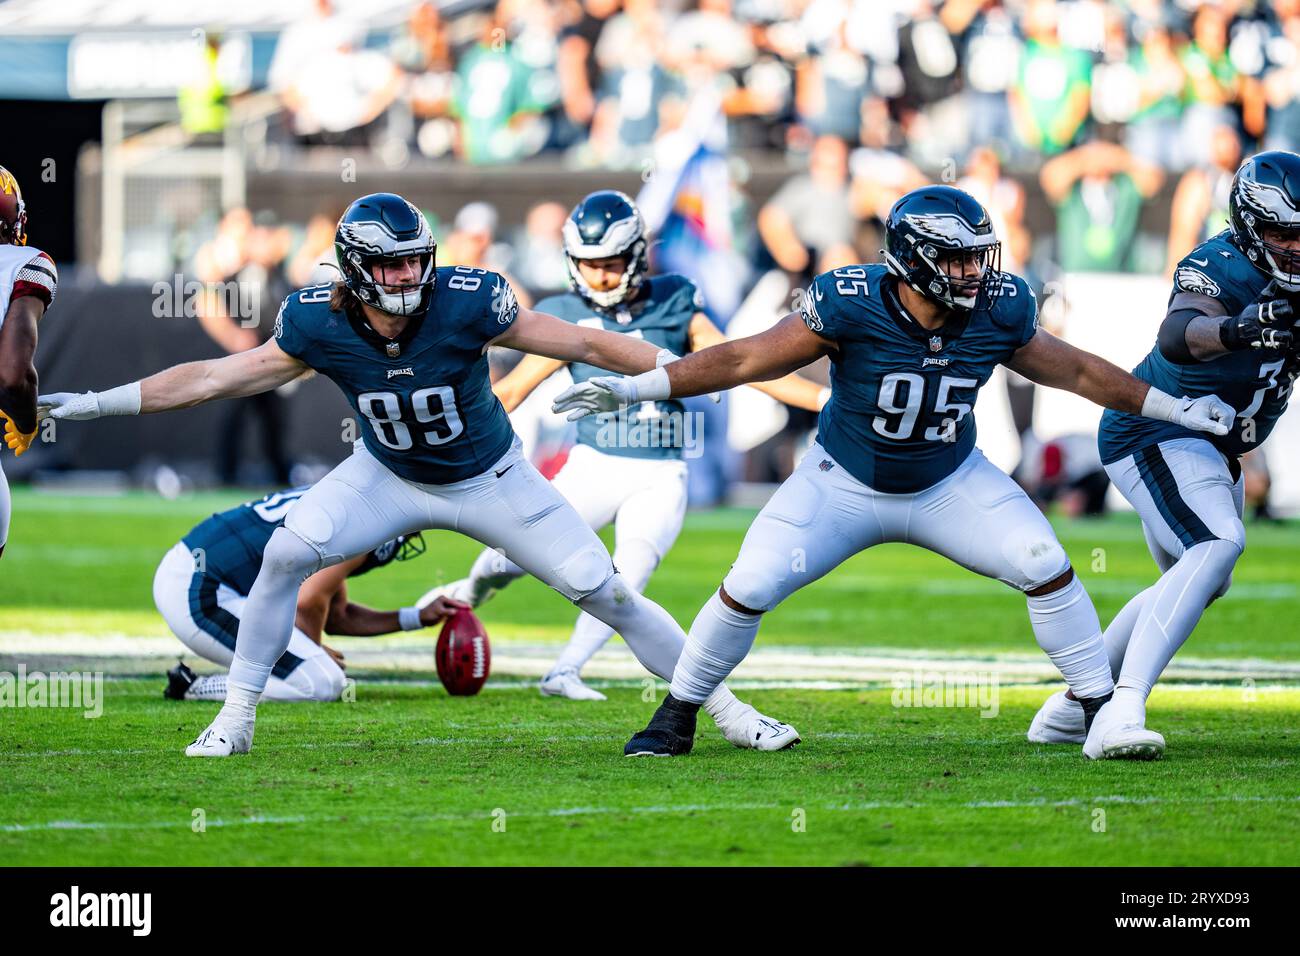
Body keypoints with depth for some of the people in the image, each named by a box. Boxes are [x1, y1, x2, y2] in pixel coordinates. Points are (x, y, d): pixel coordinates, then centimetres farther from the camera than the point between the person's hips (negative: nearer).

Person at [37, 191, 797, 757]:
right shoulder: (321, 325, -23)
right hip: (389, 477, 2)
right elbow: (215, 379, -14)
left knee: (604, 591, -5)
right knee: (289, 550, -19)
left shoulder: (465, 303, -30)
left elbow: (581, 343, -22)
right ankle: (236, 717, -4)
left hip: (490, 479, -1)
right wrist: (96, 404, -15)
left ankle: (725, 708, 11)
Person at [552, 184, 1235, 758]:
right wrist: (633, 389, -24)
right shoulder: (852, 305, -28)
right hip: (844, 486, -2)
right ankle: (677, 716, 9)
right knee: (750, 587, -12)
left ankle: (1101, 709, 1)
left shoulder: (996, 314, -19)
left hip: (949, 486, 2)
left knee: (1046, 568, -14)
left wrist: (1172, 409, 3)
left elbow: (1075, 371, -2)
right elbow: (748, 359, -21)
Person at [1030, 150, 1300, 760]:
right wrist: (1235, 329, -65)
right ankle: (1122, 711, -41)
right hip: (1156, 435, -10)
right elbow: (1178, 336, -46)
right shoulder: (1219, 266, -25)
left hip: (1213, 450, 10)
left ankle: (1068, 709, 36)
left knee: (1201, 584, 23)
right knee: (1217, 544, -32)